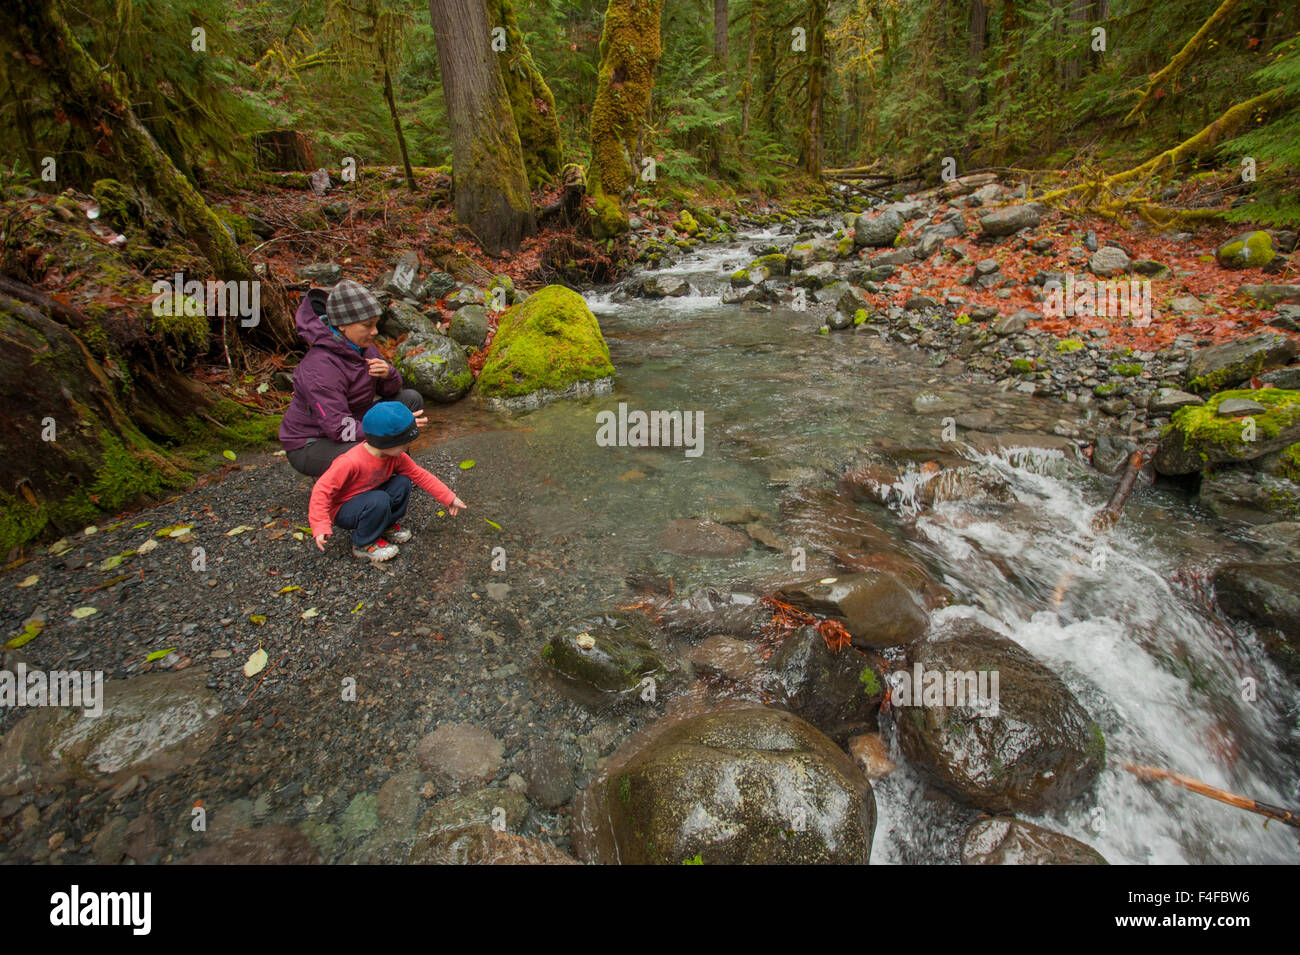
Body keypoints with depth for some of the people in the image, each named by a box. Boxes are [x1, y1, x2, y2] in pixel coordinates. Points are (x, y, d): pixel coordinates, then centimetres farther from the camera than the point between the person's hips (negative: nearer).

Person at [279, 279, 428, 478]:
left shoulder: (361, 345, -5)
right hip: (310, 446, -8)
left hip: (350, 424, 8)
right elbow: (341, 430, -33)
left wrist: (388, 373, -20)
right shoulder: (320, 366, -29)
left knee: (411, 398, -2)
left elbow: (389, 389, 5)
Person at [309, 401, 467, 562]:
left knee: (402, 482, -13)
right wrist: (320, 526, -33)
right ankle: (363, 544, -13)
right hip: (342, 511, -7)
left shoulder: (396, 457, -11)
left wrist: (449, 498, -2)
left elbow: (419, 475, -2)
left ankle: (386, 525, 6)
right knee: (379, 500, -35)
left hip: (367, 499, 7)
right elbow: (322, 490, -29)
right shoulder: (351, 462, -33)